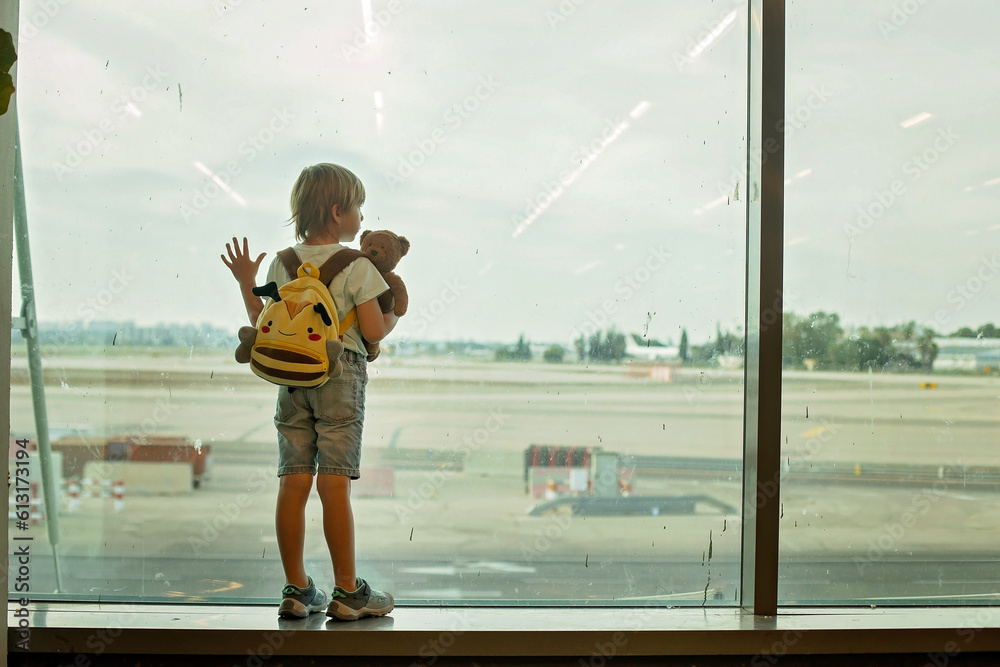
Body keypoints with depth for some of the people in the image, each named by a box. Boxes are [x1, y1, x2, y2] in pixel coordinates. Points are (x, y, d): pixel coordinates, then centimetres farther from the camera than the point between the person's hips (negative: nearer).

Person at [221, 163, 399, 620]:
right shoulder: (357, 266, -7)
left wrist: (245, 283, 22)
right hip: (340, 376, -5)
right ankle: (347, 592, 3)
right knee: (334, 484, -4)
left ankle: (296, 589, 12)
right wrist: (393, 315, 10)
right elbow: (373, 331, -10)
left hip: (291, 378, 5)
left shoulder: (282, 264, 8)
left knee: (293, 482, 5)